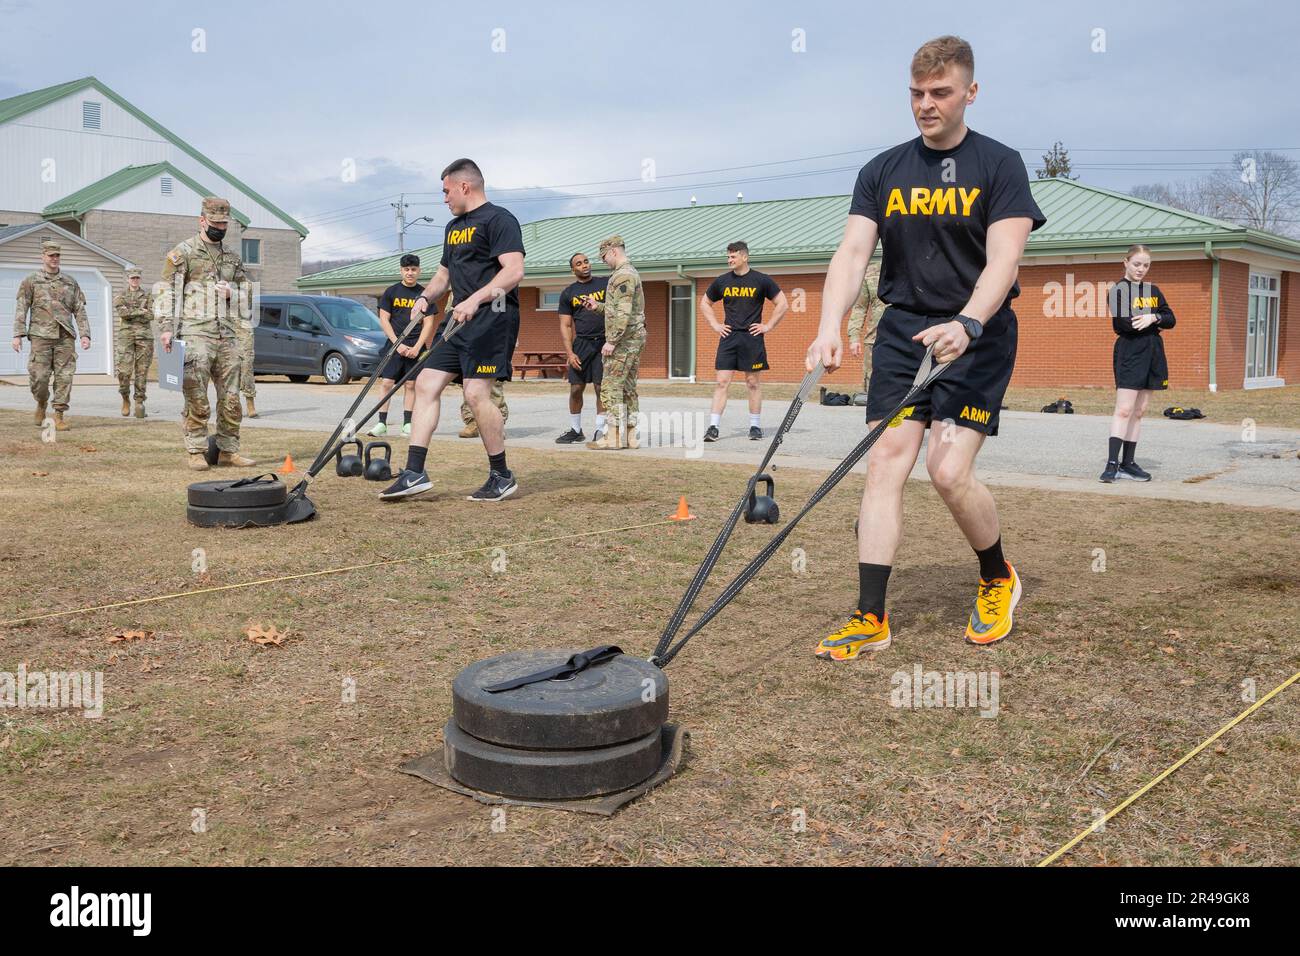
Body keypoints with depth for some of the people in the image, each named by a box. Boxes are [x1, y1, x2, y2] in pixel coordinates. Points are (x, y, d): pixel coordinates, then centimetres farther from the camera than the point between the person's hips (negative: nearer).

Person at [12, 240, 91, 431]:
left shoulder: (70, 282, 15)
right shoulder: (30, 281, 8)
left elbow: (79, 310, 12)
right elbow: (21, 309, 3)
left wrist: (85, 334, 1)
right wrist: (18, 334, -7)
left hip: (65, 337, 2)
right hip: (41, 336, -2)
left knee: (64, 377, -5)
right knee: (39, 376, -6)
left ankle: (59, 415, 0)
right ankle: (41, 404, 23)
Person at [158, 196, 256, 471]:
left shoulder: (232, 257, 19)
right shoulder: (183, 252, 2)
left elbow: (248, 290, 25)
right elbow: (167, 291, -4)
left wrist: (232, 292, 2)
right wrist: (166, 327, -13)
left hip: (228, 336, 5)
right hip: (196, 333, -5)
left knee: (230, 397, 5)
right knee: (196, 397, -6)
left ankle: (228, 450, 12)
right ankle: (196, 451, 0)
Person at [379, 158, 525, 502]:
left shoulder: (498, 219, -7)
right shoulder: (454, 227, 23)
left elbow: (514, 270, -19)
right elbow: (444, 274, 32)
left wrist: (476, 299, -29)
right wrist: (425, 297, 11)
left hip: (492, 316, -9)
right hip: (458, 319, 9)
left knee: (476, 393, -15)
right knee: (426, 383, 0)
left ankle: (502, 477, 0)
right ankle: (414, 473, 1)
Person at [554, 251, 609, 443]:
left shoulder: (606, 283, 6)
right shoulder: (568, 293, 9)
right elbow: (565, 326, 7)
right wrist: (569, 353, -3)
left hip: (604, 342, -1)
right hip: (581, 343, 1)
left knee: (601, 388, -3)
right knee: (576, 388, 1)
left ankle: (600, 431, 6)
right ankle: (576, 430, 15)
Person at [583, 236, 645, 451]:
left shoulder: (622, 275, -14)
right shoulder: (631, 273, 19)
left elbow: (623, 313, -23)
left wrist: (611, 341, -22)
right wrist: (597, 307, 14)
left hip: (623, 340, -10)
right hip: (634, 338, 10)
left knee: (611, 387, -9)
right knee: (628, 388, 11)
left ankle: (613, 437, -9)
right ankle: (630, 435, 12)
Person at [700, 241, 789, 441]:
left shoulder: (761, 280, -1)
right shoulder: (721, 281, 8)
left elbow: (783, 305, 3)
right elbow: (704, 303, 21)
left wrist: (768, 326, -2)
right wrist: (715, 325, 10)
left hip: (752, 337, -2)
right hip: (728, 337, 2)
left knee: (753, 383, 4)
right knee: (722, 382, -4)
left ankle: (755, 426, 14)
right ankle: (713, 427, -5)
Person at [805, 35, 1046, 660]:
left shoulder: (1000, 165, -1)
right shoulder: (882, 172, 9)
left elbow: (1003, 258, -13)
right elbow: (853, 251, -2)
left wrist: (966, 323, -31)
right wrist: (830, 327, -19)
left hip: (976, 335, -3)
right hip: (902, 329, 4)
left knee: (949, 470, -14)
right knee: (886, 462, -7)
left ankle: (998, 580, 16)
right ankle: (871, 620, -3)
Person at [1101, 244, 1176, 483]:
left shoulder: (1153, 290, 15)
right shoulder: (1118, 290, -4)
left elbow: (1171, 320, 9)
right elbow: (1121, 325, -16)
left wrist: (1153, 318, -11)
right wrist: (1154, 320, -10)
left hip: (1153, 355, 6)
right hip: (1129, 353, -6)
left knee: (1139, 412, 7)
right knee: (1124, 410, -13)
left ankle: (1128, 463, 11)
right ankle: (1112, 463, -15)